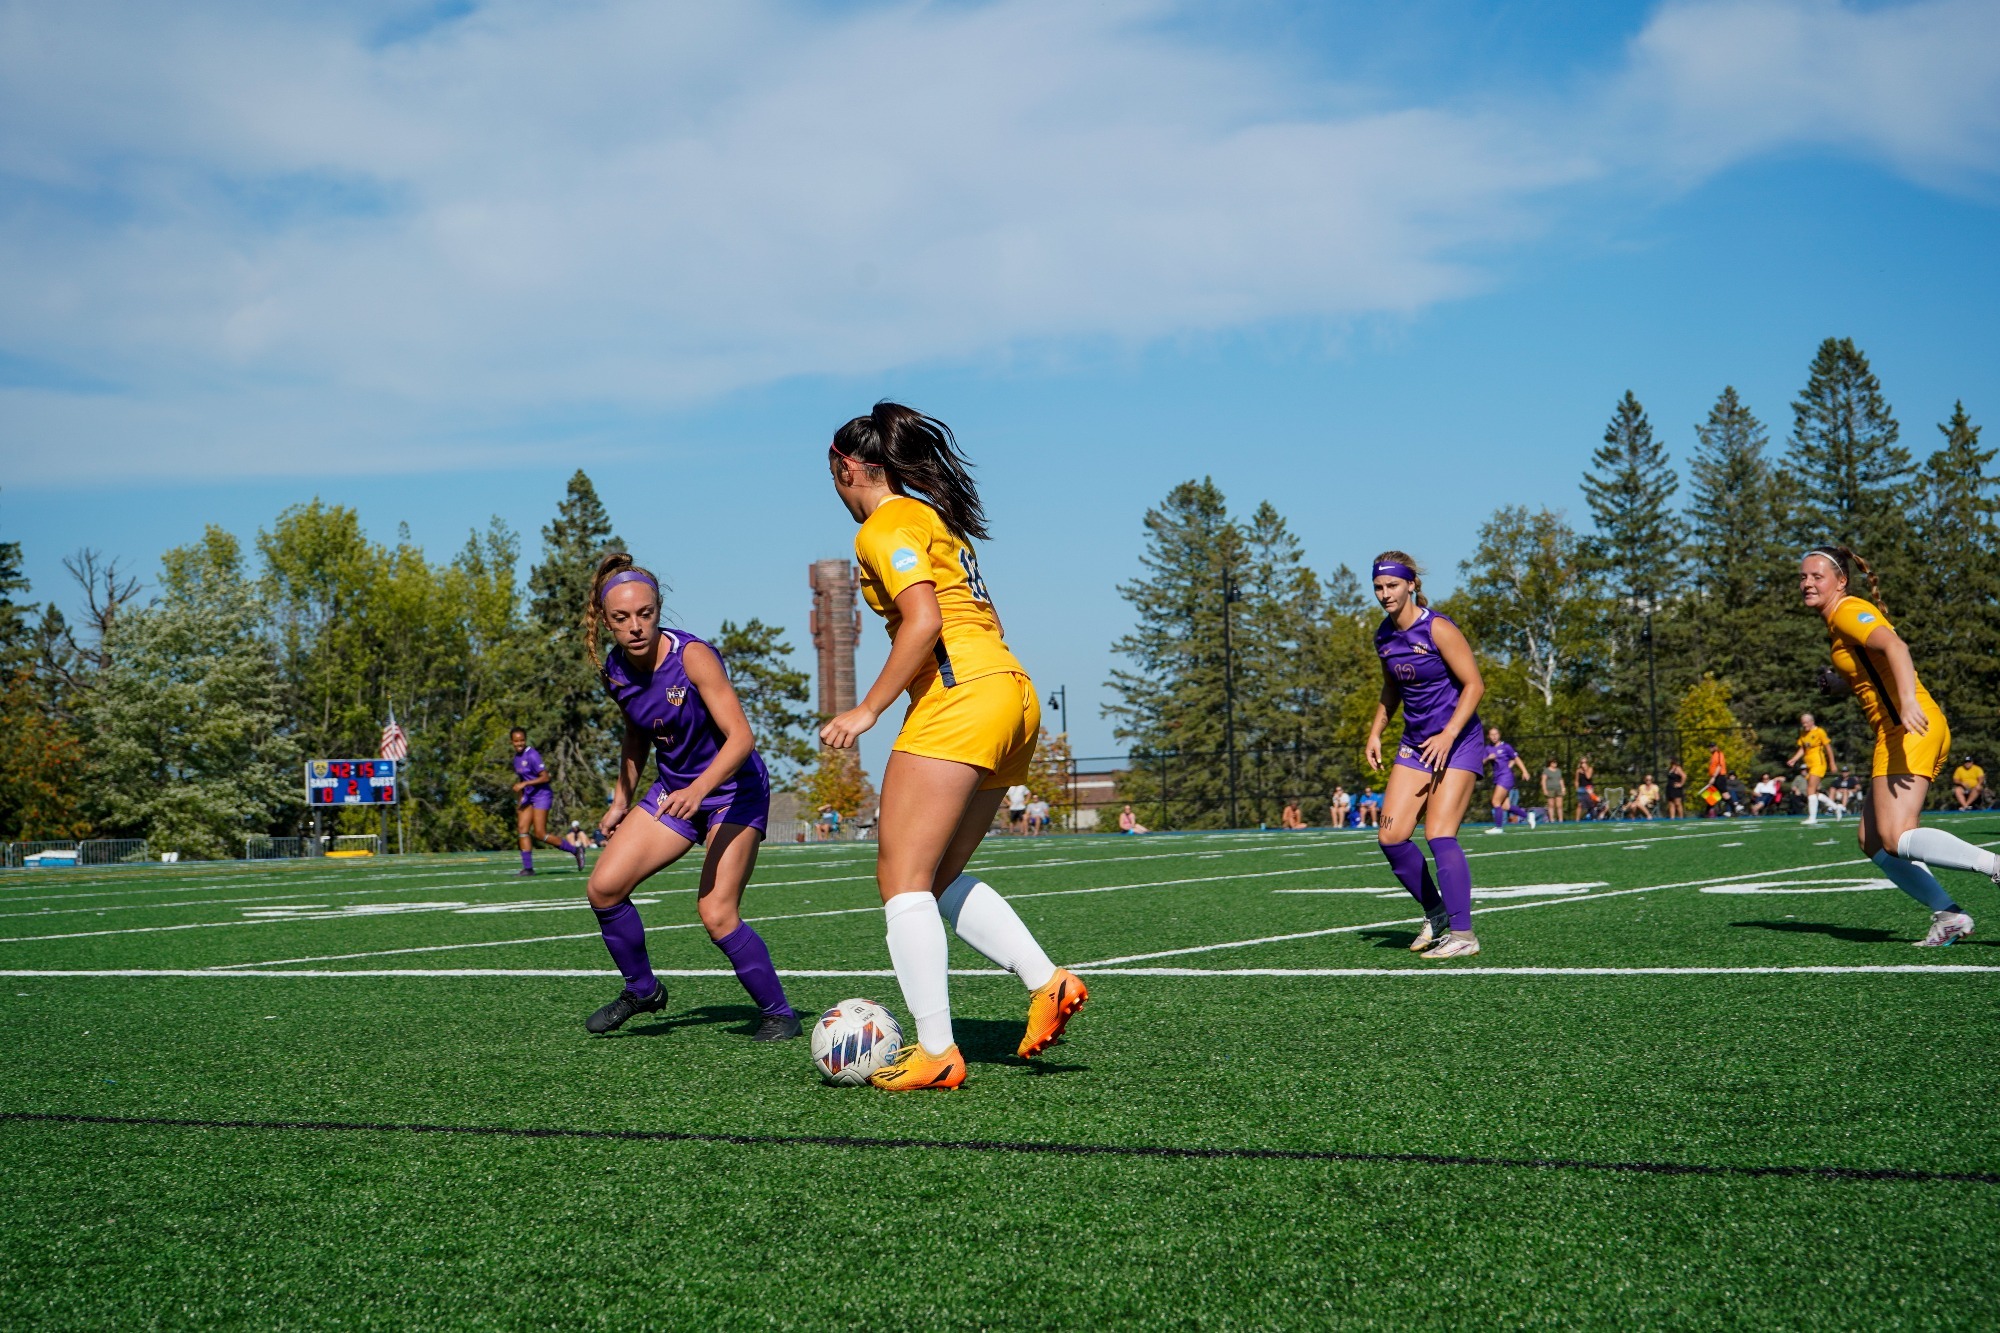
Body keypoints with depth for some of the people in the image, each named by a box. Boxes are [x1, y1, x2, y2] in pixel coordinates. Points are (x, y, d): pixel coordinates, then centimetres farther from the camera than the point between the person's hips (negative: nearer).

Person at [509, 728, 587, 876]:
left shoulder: (532, 755, -16)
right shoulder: (516, 757, 11)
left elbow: (545, 777, -20)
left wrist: (524, 784, -24)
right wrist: (521, 800, 19)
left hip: (541, 796, -8)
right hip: (528, 797, 8)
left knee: (540, 834, -11)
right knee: (522, 829, -4)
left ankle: (575, 848, 4)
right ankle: (527, 868, -3)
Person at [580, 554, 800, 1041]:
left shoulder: (693, 656, -25)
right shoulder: (615, 670, -5)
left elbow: (741, 736, -31)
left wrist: (698, 790, -44)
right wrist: (622, 798, 13)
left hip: (732, 789, -6)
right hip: (673, 789, 6)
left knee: (717, 915, -17)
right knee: (604, 887, -6)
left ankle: (779, 1013, 2)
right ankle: (642, 990, 15)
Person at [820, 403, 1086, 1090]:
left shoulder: (886, 526, -4)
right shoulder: (933, 516, 24)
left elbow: (924, 621, -17)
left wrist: (867, 710, -14)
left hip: (959, 695, -10)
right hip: (1011, 697, 10)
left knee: (902, 879, -8)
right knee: (939, 878, 16)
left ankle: (936, 1052, -12)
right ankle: (1048, 982, 5)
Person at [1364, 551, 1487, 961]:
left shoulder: (1437, 629, -15)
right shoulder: (1383, 636, 5)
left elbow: (1474, 684, -15)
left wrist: (1448, 736, -23)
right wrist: (1375, 732, 11)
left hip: (1457, 742, -7)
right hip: (1415, 744, 7)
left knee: (1439, 835, -17)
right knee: (1390, 836, -2)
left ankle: (1463, 934, -11)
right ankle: (1436, 913, 16)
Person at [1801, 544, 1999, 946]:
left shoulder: (1849, 611, -7)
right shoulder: (1837, 622, 22)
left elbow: (1895, 646, -26)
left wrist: (1908, 701, -40)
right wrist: (1840, 684, 14)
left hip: (1909, 730, -10)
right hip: (1896, 732, 10)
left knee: (1898, 839, -19)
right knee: (1872, 840, 7)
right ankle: (1948, 914, 3)